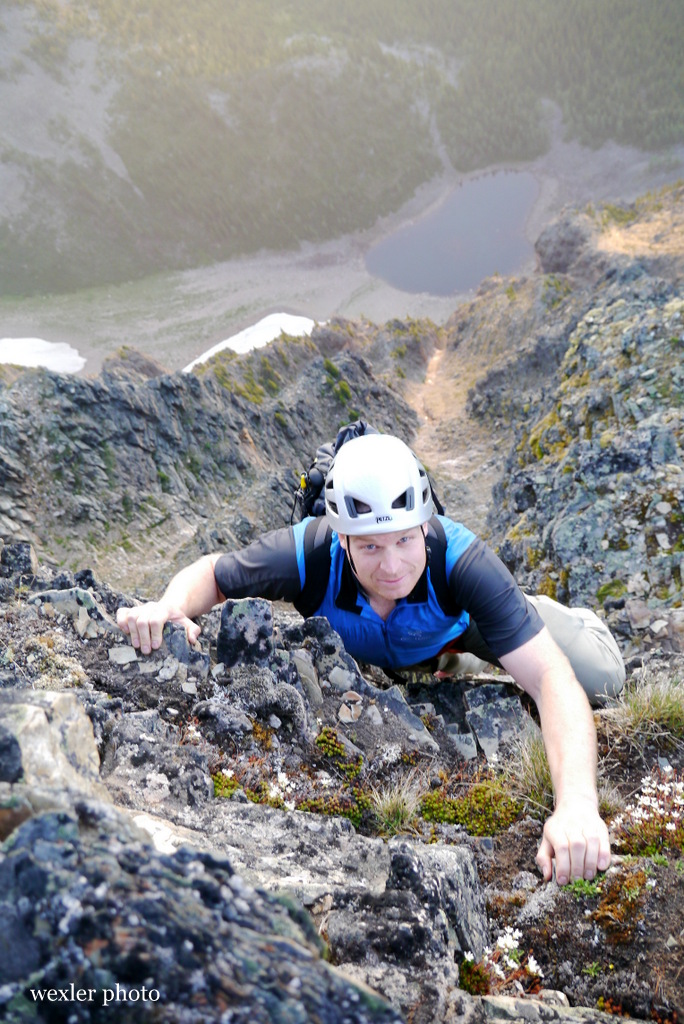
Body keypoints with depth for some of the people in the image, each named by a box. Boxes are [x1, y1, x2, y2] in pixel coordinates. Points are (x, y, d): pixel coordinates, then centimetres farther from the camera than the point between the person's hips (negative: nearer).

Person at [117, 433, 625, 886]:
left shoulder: (460, 558, -45)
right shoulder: (307, 553, -41)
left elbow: (552, 678, -49)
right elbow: (211, 573, -21)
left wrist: (577, 804, -64)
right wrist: (171, 606, -45)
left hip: (460, 619, -1)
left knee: (601, 679, -7)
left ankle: (571, 618, 30)